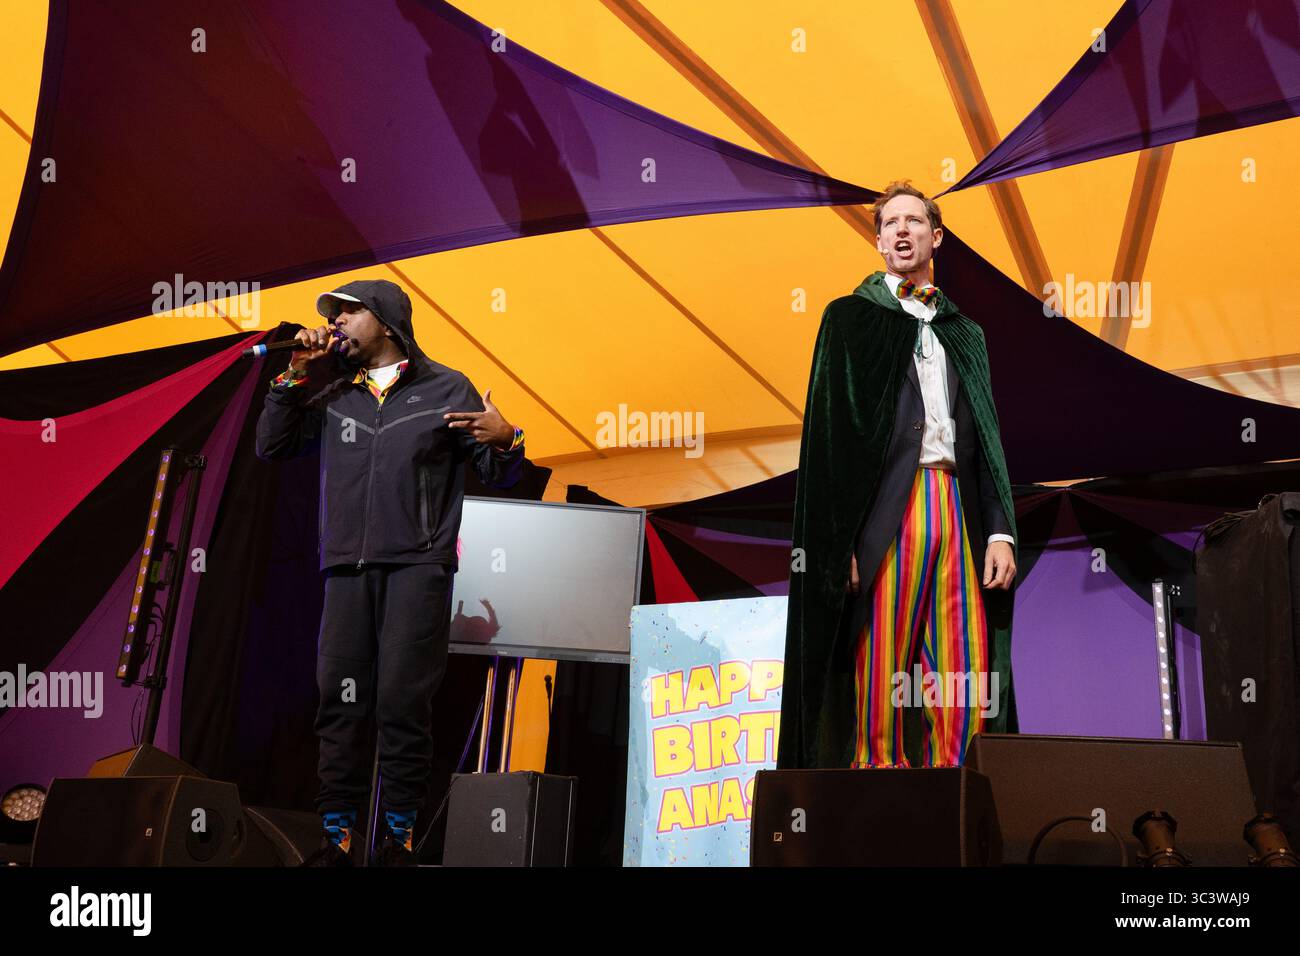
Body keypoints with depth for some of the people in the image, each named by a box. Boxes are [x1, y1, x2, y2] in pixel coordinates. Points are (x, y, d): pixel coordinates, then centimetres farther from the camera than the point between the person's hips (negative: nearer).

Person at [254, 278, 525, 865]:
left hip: (418, 567, -4)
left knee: (403, 701, -7)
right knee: (339, 701, 1)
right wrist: (294, 377, 8)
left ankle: (399, 836, 3)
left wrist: (506, 440, -18)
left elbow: (498, 477, 4)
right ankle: (337, 836, 8)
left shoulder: (446, 389, 5)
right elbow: (272, 447, 15)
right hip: (347, 568, 4)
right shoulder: (333, 394, 17)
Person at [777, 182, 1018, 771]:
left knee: (966, 694, -1)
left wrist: (1001, 530, 5)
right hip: (885, 509, -4)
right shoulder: (851, 316, 11)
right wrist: (840, 542, -9)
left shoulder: (964, 333, 23)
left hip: (958, 507, 4)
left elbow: (989, 439, 19)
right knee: (880, 683, -6)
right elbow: (829, 432, 2)